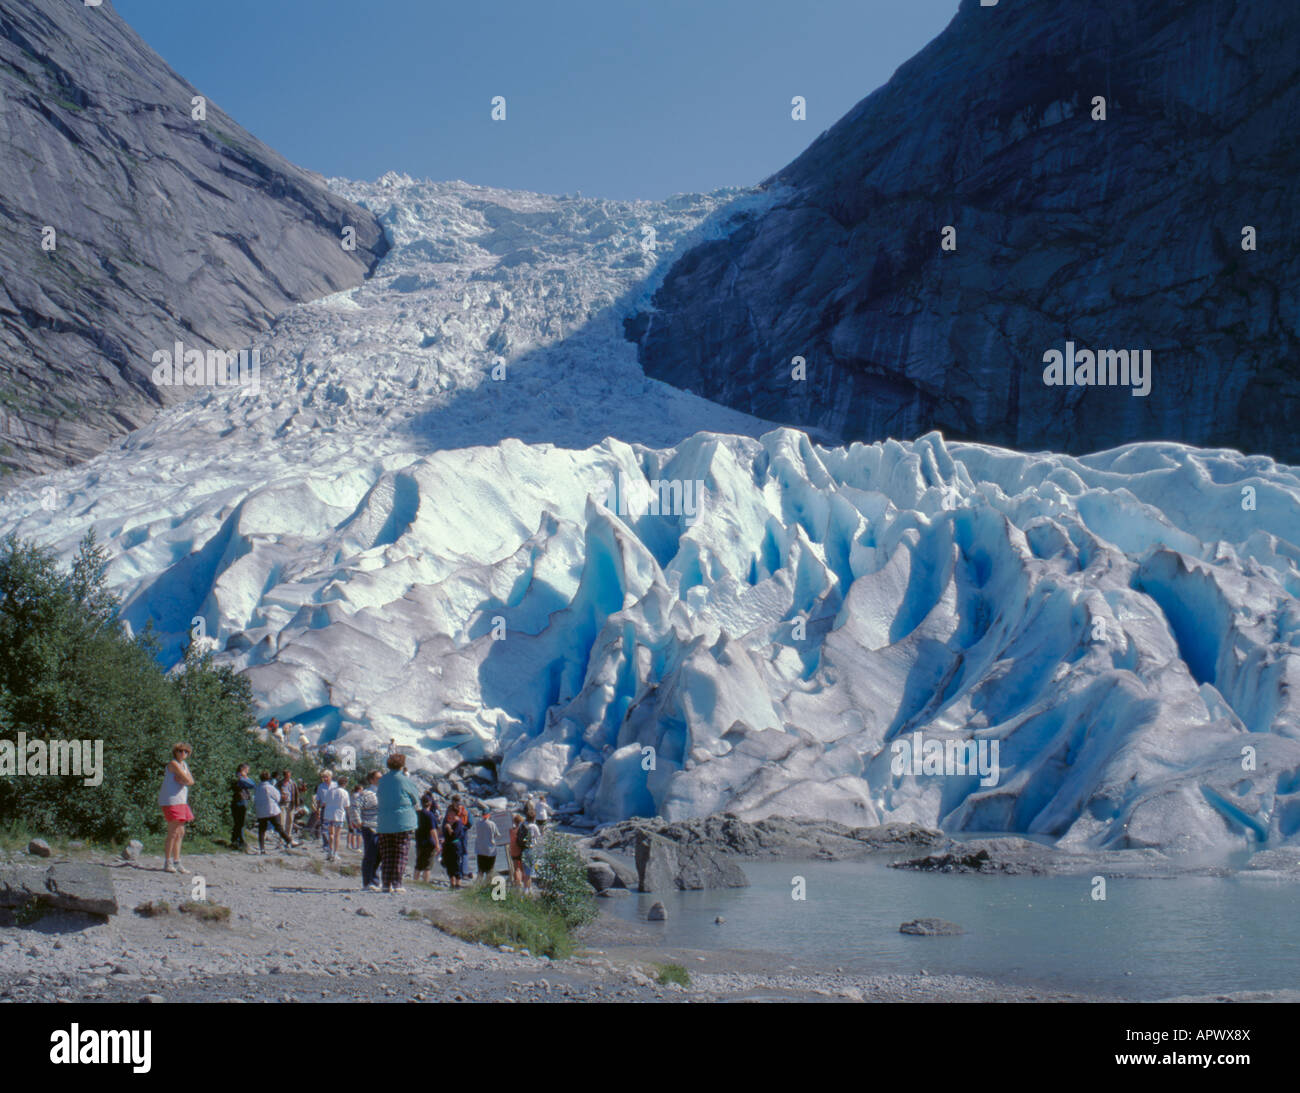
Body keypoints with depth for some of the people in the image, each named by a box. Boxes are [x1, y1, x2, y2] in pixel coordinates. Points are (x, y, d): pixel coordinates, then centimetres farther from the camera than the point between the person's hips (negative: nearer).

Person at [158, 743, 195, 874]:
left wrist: (182, 780, -10)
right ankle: (167, 863, -4)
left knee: (180, 832, 10)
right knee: (173, 833, -9)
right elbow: (187, 779, -17)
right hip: (171, 801, -9)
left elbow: (191, 781, 7)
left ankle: (177, 862, 15)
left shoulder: (184, 764, 16)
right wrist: (184, 780, 2)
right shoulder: (173, 764, -11)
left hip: (181, 801, 9)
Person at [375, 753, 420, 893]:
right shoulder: (404, 780, -8)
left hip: (384, 824, 4)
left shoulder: (382, 780, 7)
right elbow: (416, 798, 3)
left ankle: (386, 884, 5)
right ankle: (396, 884, -4)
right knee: (401, 855, 1)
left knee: (386, 855, 9)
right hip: (403, 823, -4)